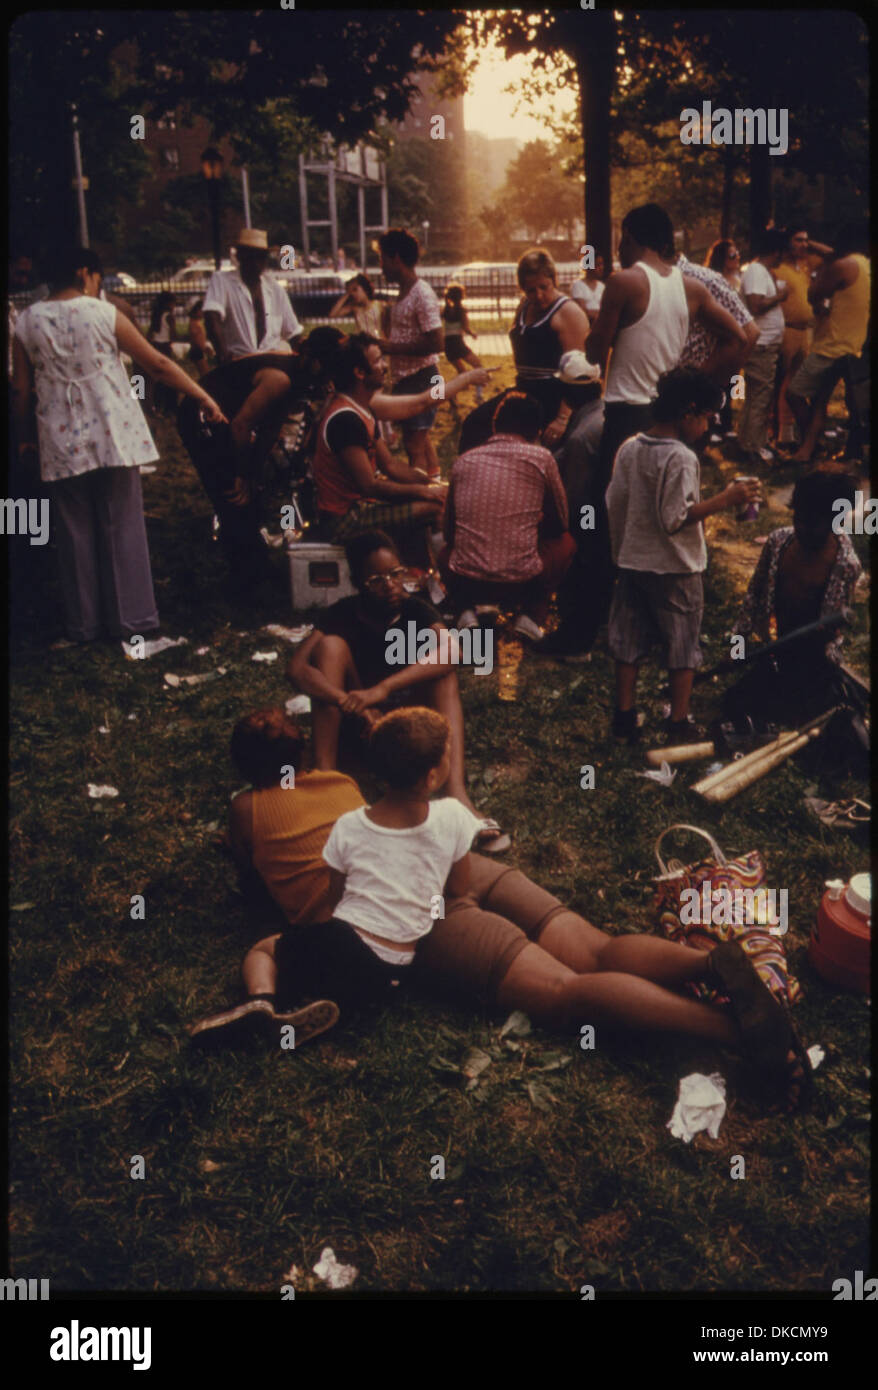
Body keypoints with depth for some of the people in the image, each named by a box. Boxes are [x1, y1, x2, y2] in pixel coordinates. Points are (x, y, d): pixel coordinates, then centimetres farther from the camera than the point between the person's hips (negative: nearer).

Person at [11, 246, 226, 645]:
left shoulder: (26, 323, 2)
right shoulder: (103, 314, -5)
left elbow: (21, 390, 4)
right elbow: (157, 364, -4)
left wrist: (25, 436, 18)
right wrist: (204, 397, 2)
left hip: (62, 443, 2)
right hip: (113, 436, -2)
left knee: (76, 533, 9)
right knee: (122, 526, 6)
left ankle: (84, 623, 16)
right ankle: (130, 616, 10)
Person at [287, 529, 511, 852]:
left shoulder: (416, 611, -9)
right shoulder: (342, 616, -9)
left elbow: (450, 652, -32)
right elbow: (296, 668, -26)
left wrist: (383, 689, -44)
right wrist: (349, 702, -43)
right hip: (358, 727, 0)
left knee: (439, 664, -24)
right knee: (331, 645, -21)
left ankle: (456, 790, -42)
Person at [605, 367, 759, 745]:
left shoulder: (629, 448, 1)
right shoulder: (681, 458, -20)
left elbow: (614, 504, 7)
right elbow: (674, 519, -22)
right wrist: (724, 499, -18)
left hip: (632, 562, 6)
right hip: (675, 570, -6)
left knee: (628, 641, 13)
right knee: (682, 646, 8)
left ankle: (624, 717, 19)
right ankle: (678, 724, 13)